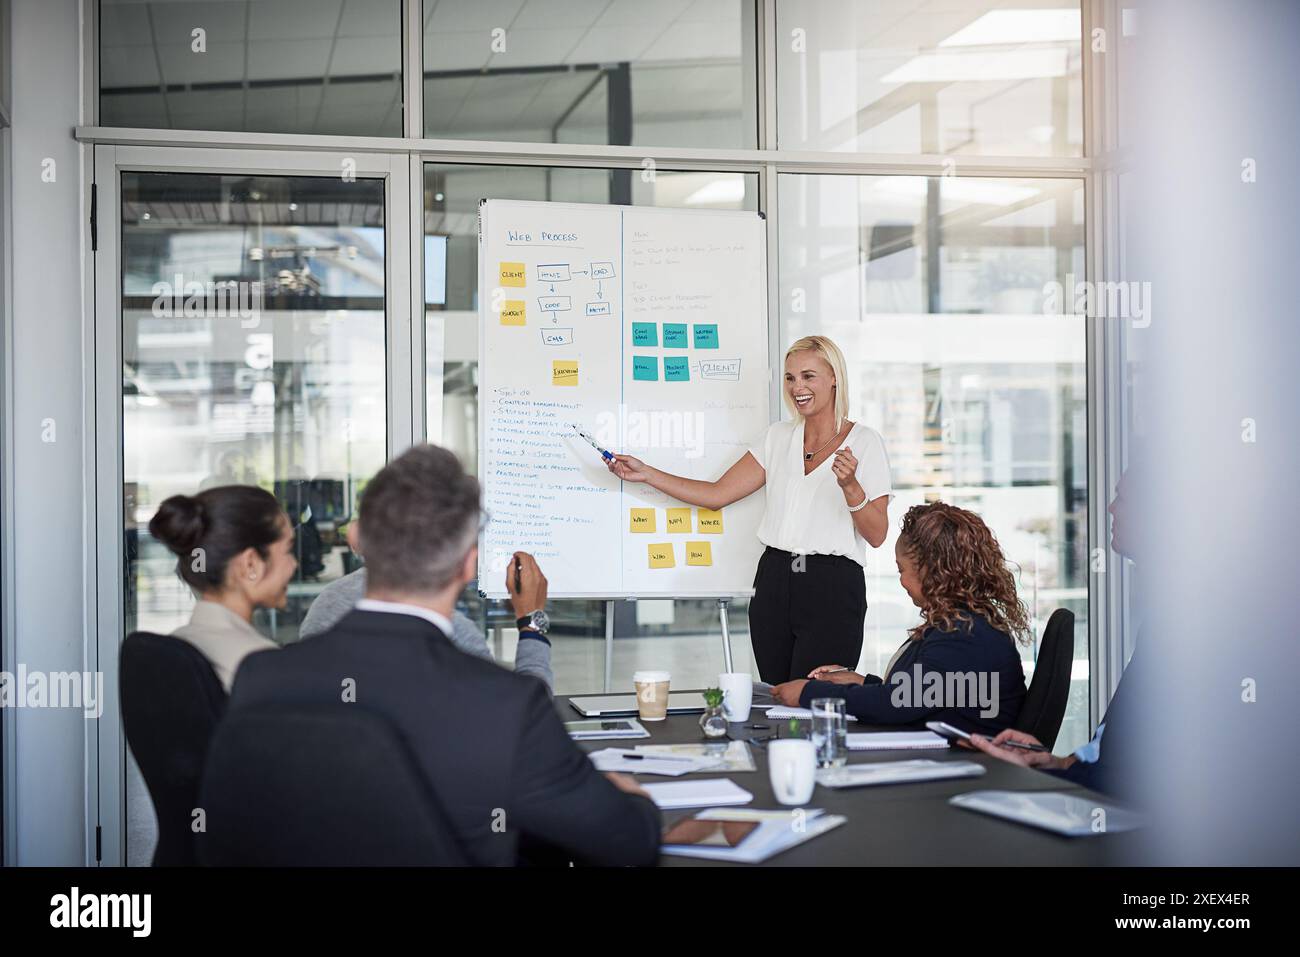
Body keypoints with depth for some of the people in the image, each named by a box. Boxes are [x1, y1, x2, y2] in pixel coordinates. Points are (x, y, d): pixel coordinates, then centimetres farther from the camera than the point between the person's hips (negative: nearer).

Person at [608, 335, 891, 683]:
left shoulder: (865, 442, -2)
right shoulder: (778, 437, 11)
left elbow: (876, 535, -5)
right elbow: (717, 494, 10)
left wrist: (850, 486, -21)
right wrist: (645, 473, 7)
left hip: (833, 587, -4)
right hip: (774, 580, 4)